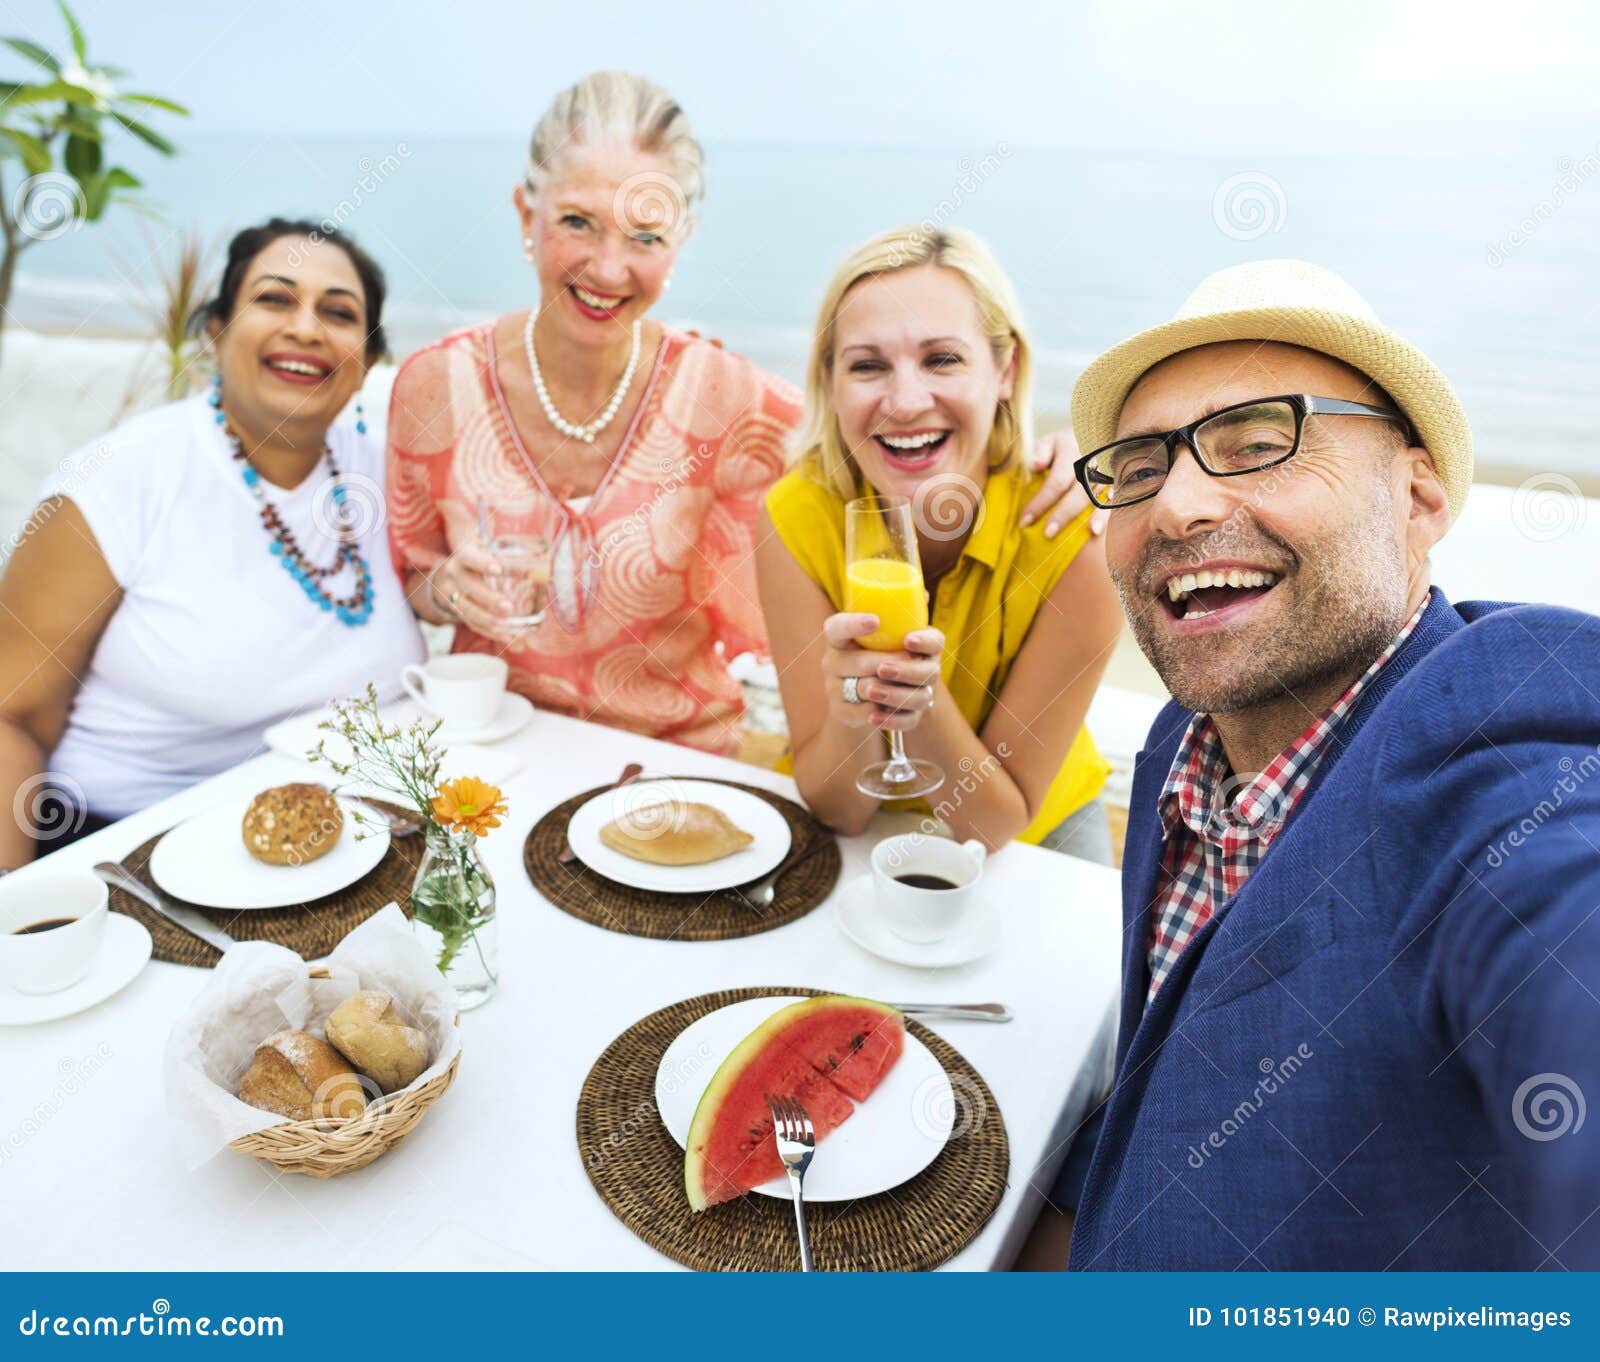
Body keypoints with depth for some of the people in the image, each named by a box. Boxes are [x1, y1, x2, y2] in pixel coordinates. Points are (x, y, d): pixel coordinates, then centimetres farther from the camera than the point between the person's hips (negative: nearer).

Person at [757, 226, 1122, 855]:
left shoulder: (1081, 542, -24)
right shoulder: (797, 519, -21)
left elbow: (997, 825, -18)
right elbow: (836, 809, -17)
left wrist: (924, 706, -35)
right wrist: (849, 715, -37)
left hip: (1037, 831, 0)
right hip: (851, 836, 0)